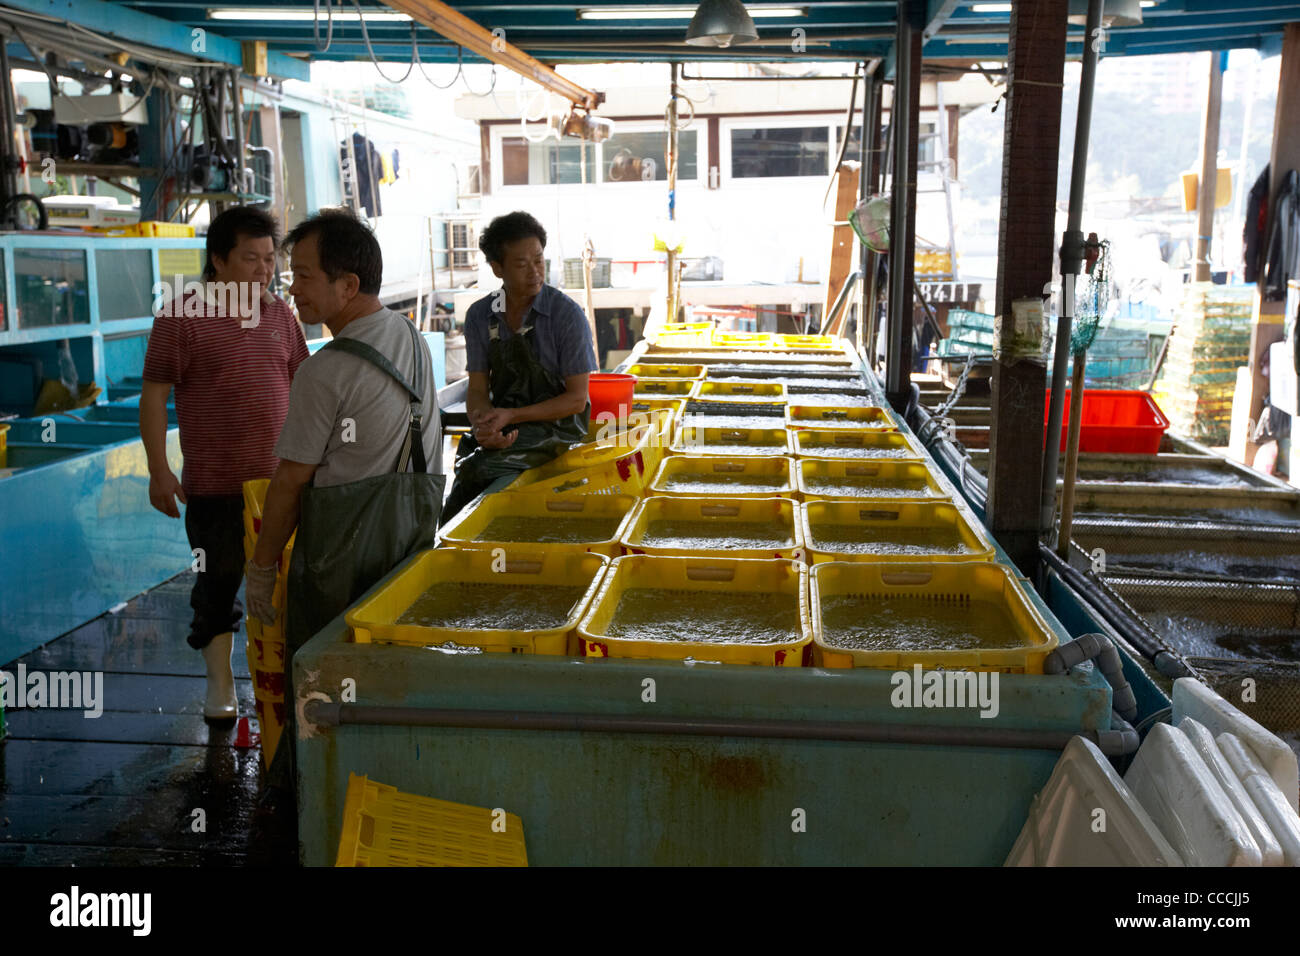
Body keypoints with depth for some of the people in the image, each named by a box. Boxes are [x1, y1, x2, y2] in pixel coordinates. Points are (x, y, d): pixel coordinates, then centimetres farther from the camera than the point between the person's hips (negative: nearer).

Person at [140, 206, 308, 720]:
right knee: (217, 582, 6)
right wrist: (159, 471, -10)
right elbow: (154, 395, -6)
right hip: (213, 484, -4)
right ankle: (220, 681, 22)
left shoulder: (279, 314, 8)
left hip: (279, 478, 4)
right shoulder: (182, 315, -7)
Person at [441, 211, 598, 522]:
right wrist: (485, 426, -18)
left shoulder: (567, 314, -8)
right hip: (501, 433, 4)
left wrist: (511, 416, -17)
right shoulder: (480, 316, 5)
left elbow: (576, 399, -7)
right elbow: (477, 390, 6)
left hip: (556, 429, -4)